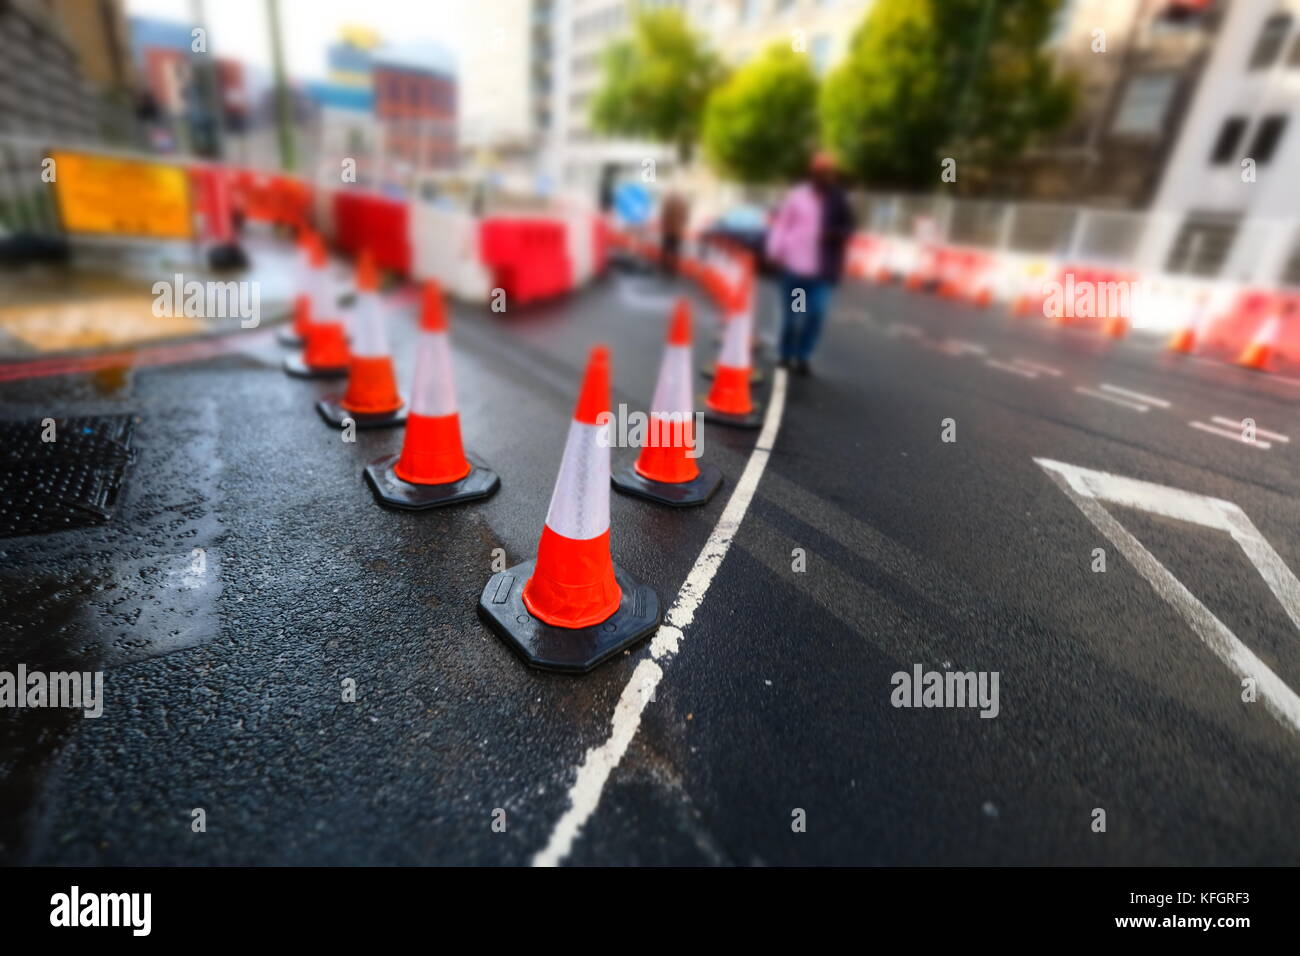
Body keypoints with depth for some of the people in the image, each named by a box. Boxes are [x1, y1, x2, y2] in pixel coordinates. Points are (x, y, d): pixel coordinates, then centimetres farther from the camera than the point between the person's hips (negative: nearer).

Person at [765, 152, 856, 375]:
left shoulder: (839, 200, 6)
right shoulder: (796, 196, 3)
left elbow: (847, 228, 11)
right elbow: (780, 224, 4)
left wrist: (834, 234, -11)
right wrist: (775, 252, -4)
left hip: (822, 269, 1)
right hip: (794, 265, -1)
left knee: (816, 314, -6)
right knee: (791, 314, 7)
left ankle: (802, 357, 7)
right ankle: (786, 355, 22)